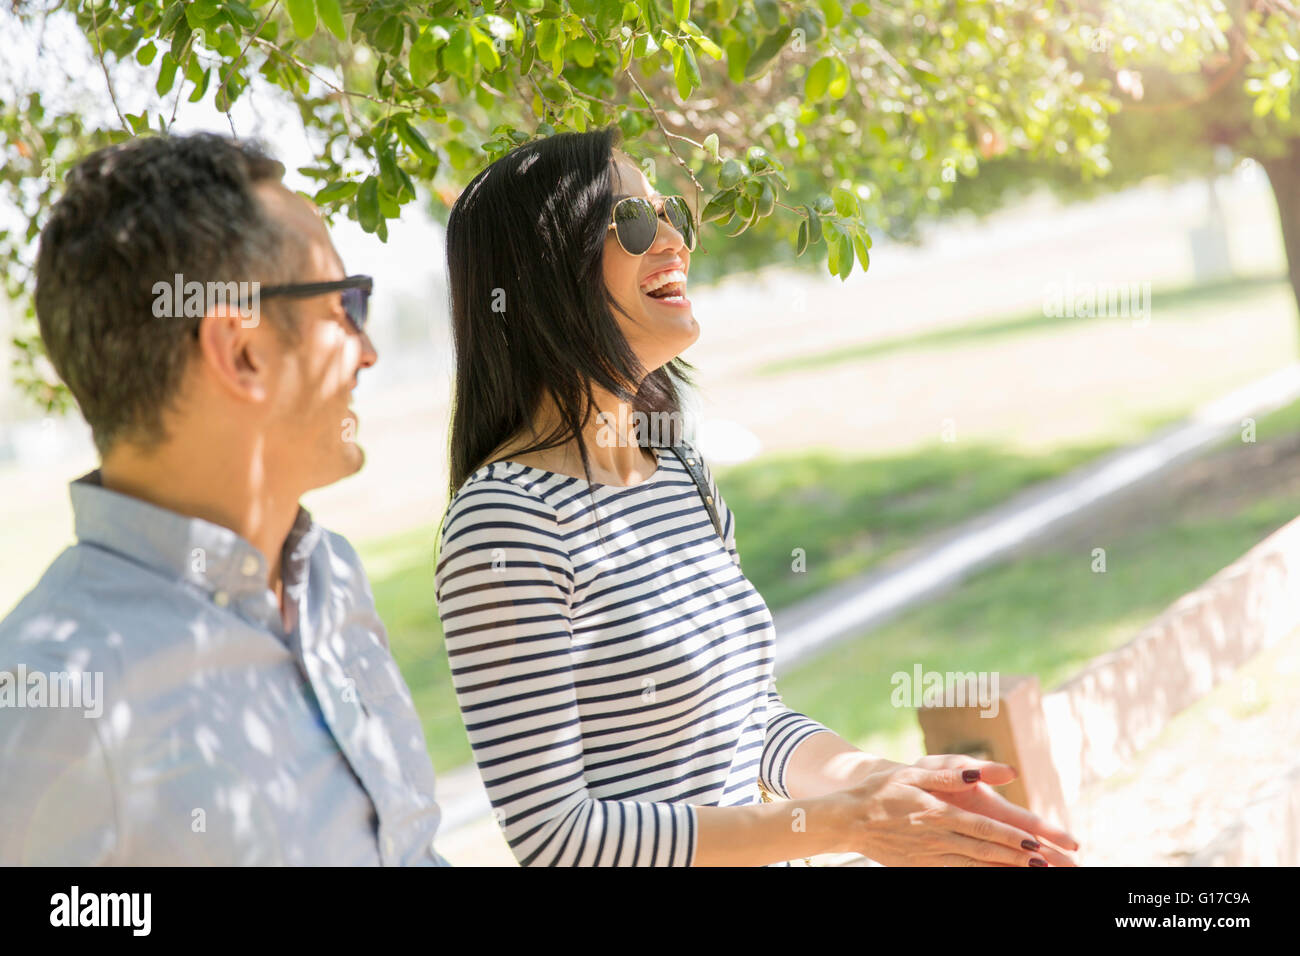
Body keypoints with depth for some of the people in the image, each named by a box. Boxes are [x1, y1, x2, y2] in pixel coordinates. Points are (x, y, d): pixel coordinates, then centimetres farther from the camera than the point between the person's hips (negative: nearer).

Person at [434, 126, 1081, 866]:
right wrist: (841, 823, -20)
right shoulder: (505, 519, -21)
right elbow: (553, 834, -23)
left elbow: (750, 716, 11)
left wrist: (892, 782, -7)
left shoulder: (678, 472, 4)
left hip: (759, 856, 7)